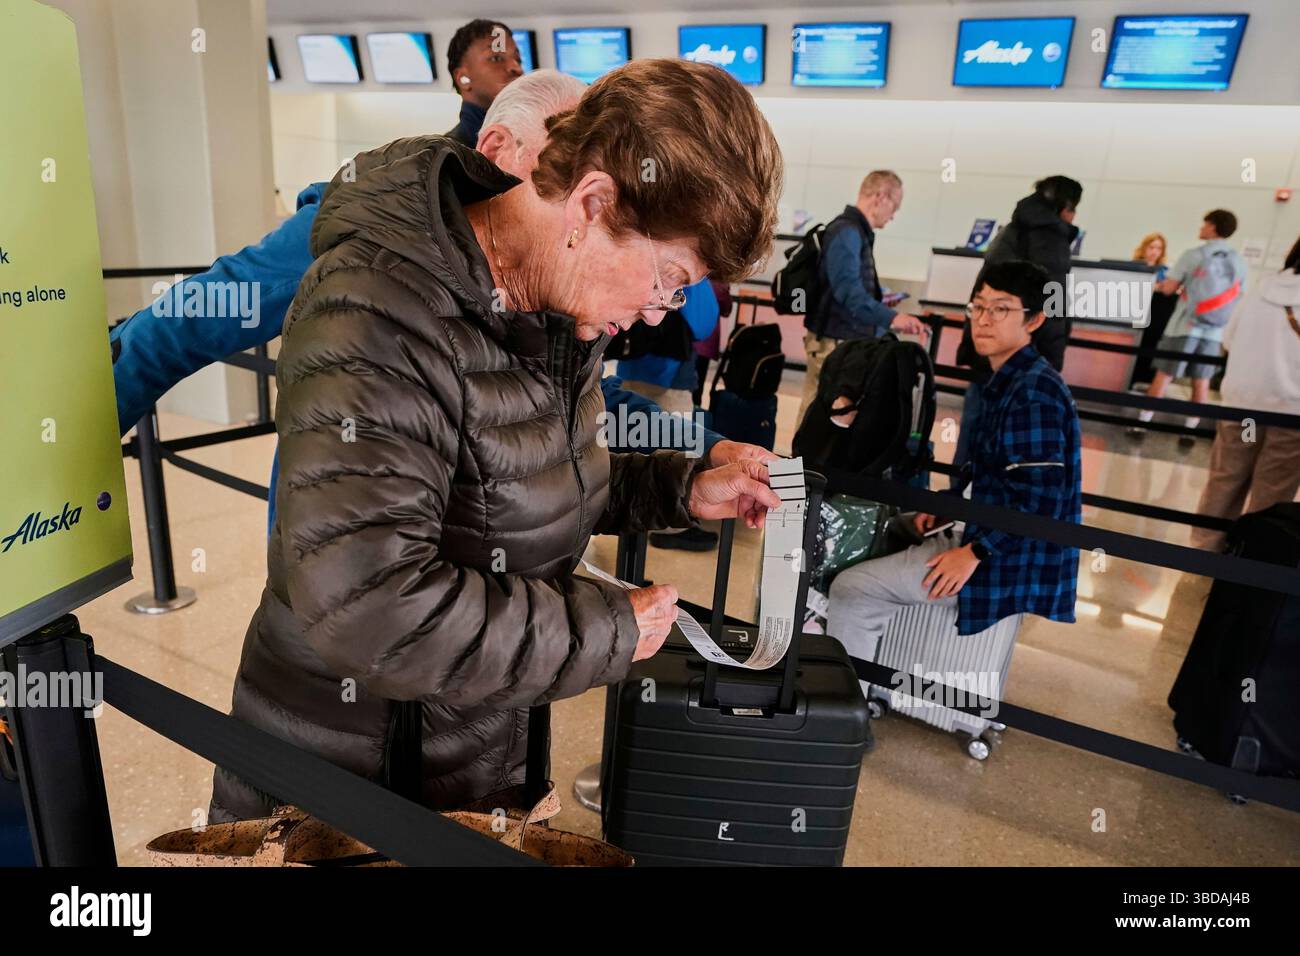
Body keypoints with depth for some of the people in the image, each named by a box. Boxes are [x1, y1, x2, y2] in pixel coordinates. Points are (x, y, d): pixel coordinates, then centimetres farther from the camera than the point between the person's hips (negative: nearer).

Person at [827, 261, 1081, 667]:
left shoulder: (1035, 391, -21)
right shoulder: (1008, 380, 10)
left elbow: (1040, 499, -26)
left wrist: (974, 553, -22)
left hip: (1010, 558, -11)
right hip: (986, 532, 11)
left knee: (852, 590, -17)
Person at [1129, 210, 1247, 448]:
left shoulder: (1193, 255, -6)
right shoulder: (1239, 262, 6)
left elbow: (1168, 288, -7)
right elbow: (1236, 298, 13)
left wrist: (1159, 285, 16)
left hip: (1185, 326, -3)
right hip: (1214, 331, 3)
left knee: (1164, 375, 2)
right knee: (1202, 381, 8)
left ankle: (1142, 423, 5)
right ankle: (1189, 430, 11)